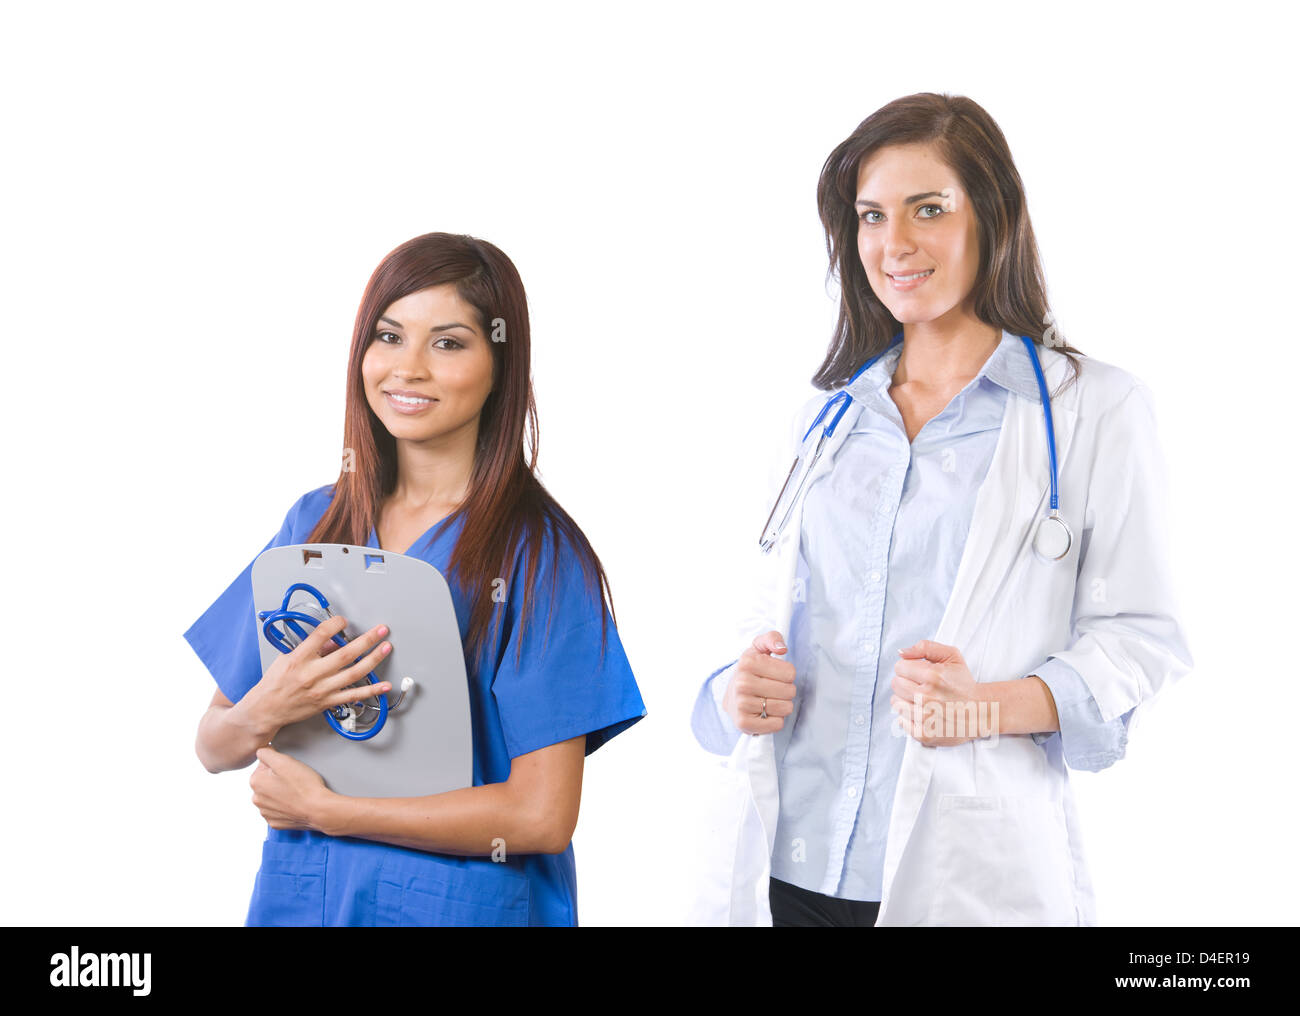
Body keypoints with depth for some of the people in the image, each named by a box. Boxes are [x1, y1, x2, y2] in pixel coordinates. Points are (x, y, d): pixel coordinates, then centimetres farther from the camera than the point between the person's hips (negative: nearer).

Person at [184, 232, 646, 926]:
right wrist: (266, 710, -17)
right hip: (297, 895, 4)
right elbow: (213, 749, 5)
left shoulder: (538, 554, -13)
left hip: (462, 903, -4)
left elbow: (543, 816, -19)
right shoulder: (315, 523, 2)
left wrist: (324, 809, -14)